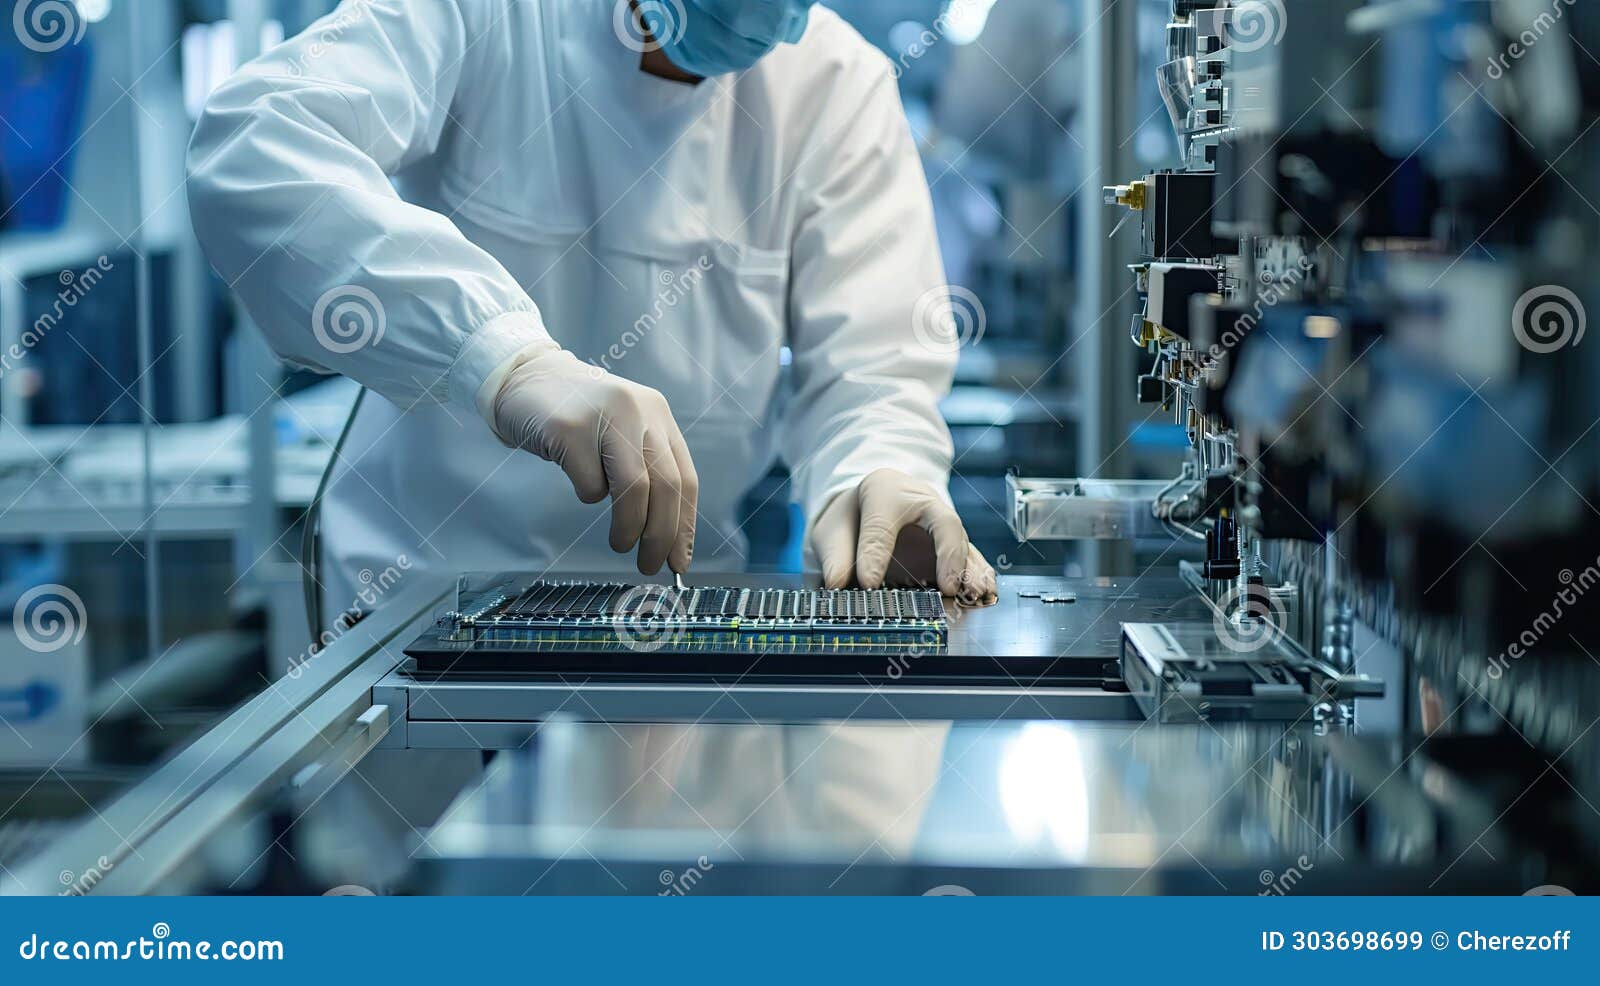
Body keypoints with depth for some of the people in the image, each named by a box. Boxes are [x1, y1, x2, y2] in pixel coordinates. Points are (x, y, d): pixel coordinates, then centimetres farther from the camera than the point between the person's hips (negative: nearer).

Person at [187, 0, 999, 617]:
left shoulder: (839, 85, -1)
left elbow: (872, 367, -5)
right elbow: (253, 155, -29)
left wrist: (874, 479, -30)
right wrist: (507, 358, -44)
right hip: (419, 587, -2)